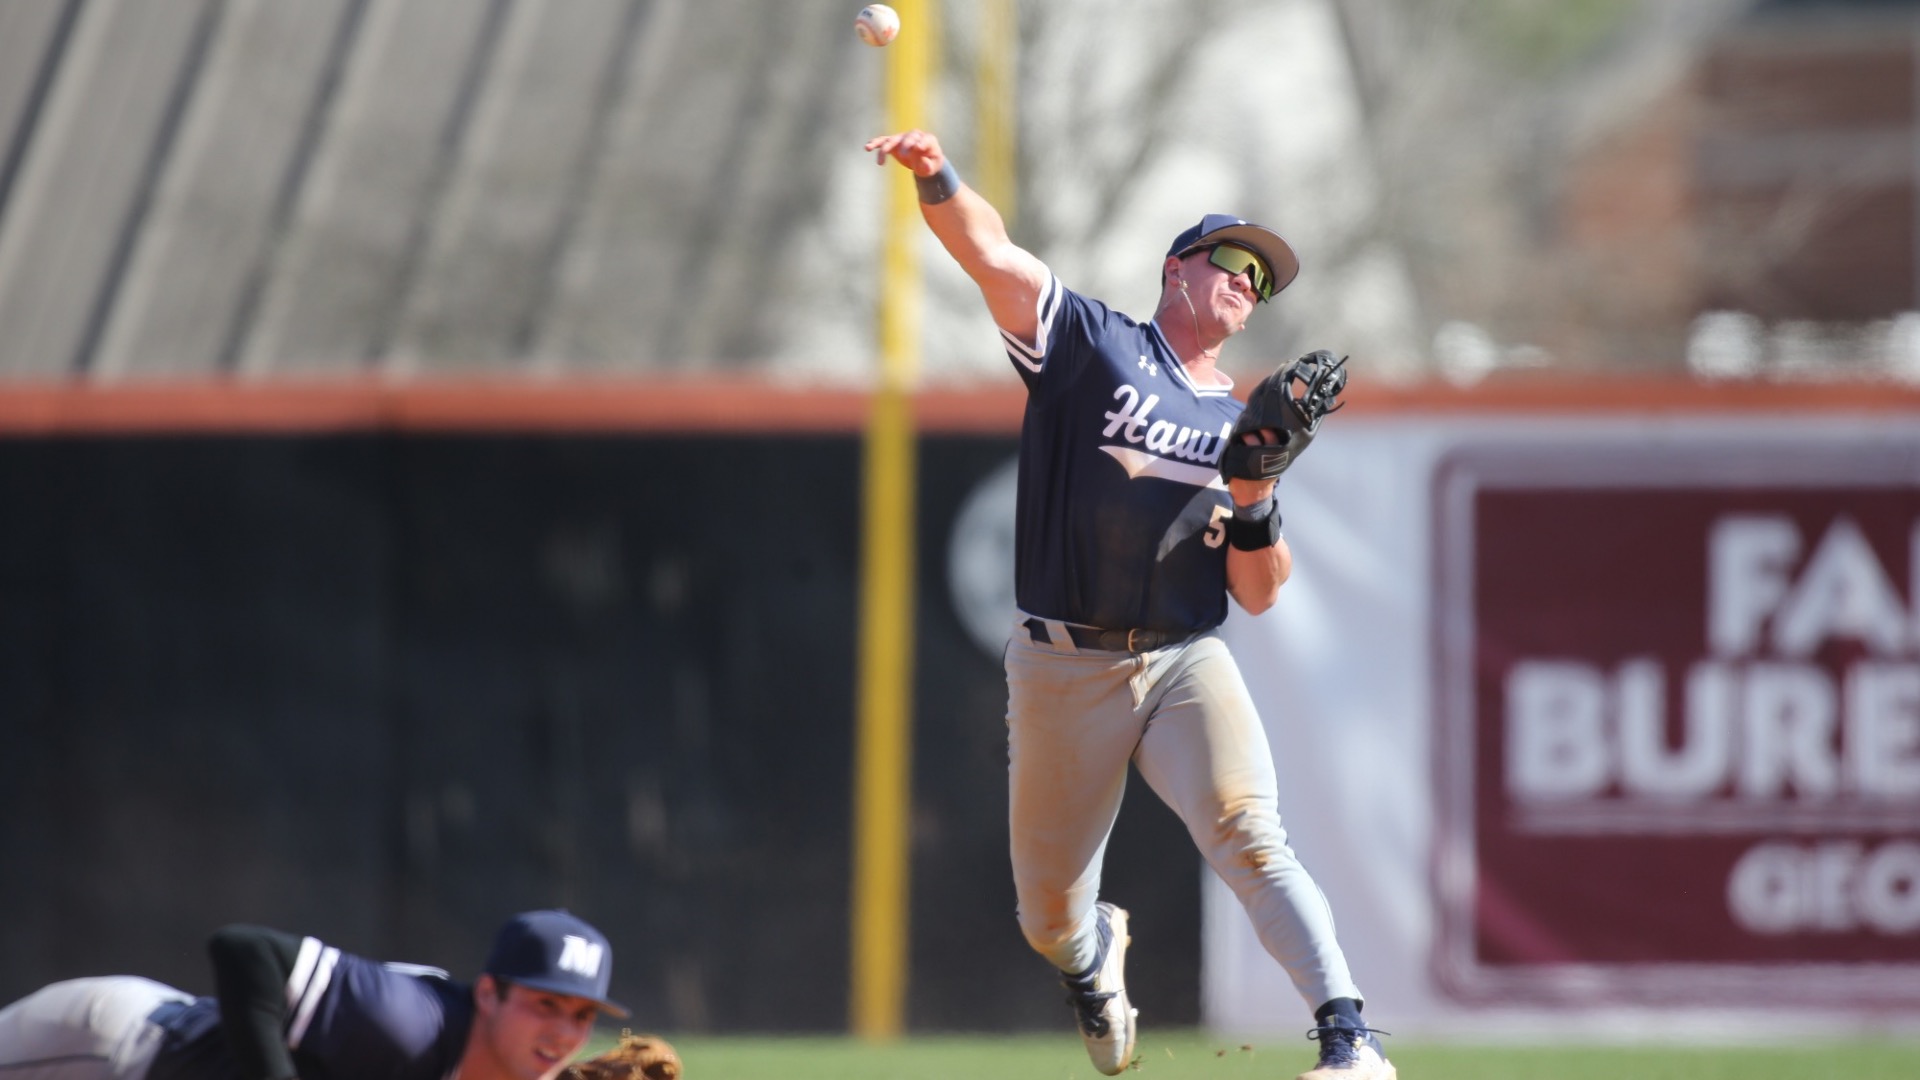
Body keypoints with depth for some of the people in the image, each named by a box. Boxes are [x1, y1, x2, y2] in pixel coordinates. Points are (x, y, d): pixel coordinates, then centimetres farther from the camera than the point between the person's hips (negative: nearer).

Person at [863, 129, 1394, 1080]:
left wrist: (1254, 500, -6)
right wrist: (936, 178, -28)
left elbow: (1258, 595, 12)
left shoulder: (1240, 425, 16)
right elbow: (988, 251, -9)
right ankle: (1093, 953, 44)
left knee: (1247, 837, -26)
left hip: (1187, 664, 1)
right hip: (1063, 670, -1)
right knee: (1050, 920, 6)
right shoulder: (1091, 344, 7)